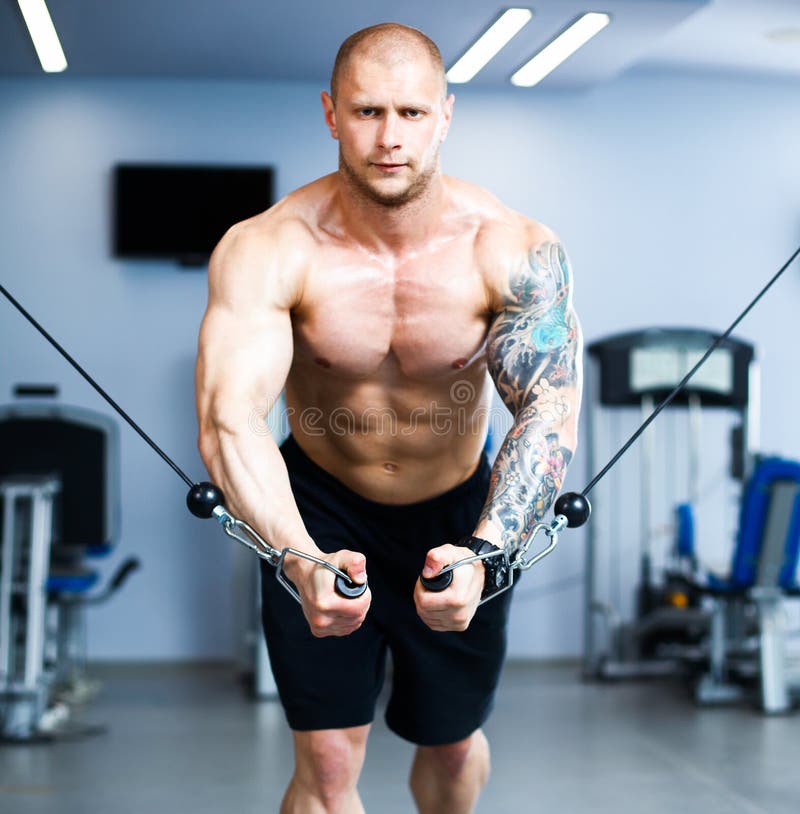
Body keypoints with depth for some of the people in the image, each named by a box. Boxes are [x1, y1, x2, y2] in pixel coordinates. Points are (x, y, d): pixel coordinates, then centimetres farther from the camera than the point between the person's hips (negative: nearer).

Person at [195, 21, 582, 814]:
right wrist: (302, 561, -54)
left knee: (451, 745, 18)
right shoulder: (267, 250, -25)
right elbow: (229, 418, -36)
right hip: (320, 511, -1)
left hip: (459, 514, 1)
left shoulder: (514, 251, -22)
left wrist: (483, 554, -48)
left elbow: (551, 412, -30)